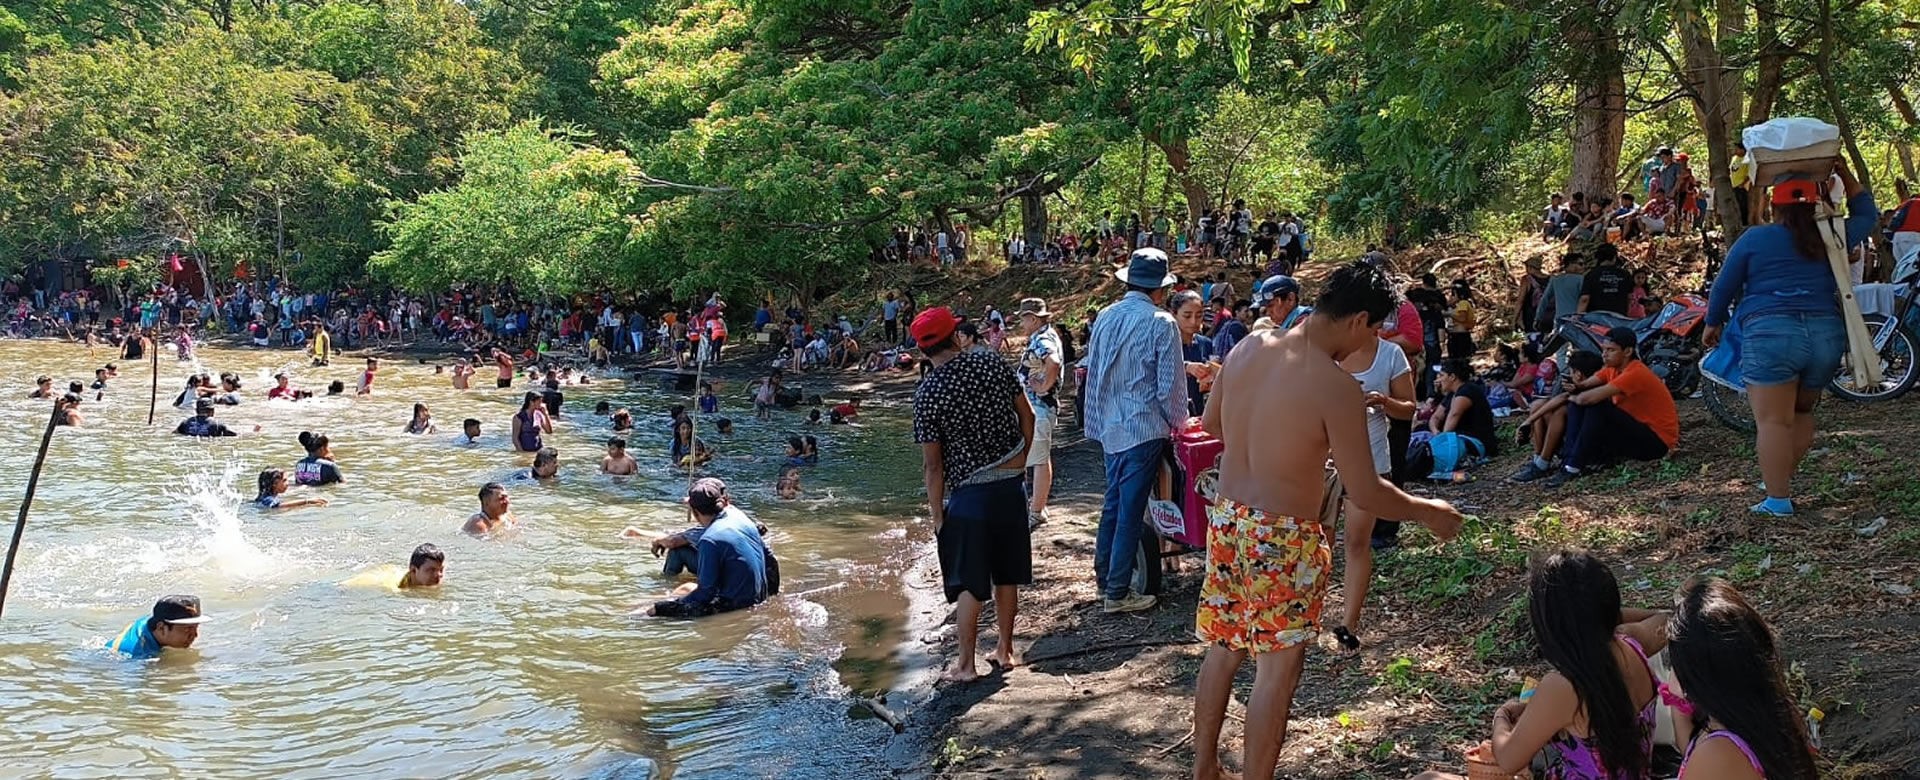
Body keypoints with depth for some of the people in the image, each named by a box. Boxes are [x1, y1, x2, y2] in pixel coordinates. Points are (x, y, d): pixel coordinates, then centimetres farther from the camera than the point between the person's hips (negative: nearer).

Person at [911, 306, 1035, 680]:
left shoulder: (928, 393, -12)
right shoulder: (992, 364, -2)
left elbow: (932, 464, -11)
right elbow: (1027, 415, 5)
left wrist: (937, 514, -3)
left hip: (968, 494, -4)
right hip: (1010, 485, 4)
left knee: (969, 584, 3)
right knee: (1006, 575, 16)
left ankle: (966, 664, 10)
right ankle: (1004, 649, 27)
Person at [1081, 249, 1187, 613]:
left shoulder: (1105, 317, 4)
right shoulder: (1160, 323, -14)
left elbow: (1092, 373, 10)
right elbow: (1170, 384, -13)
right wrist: (1179, 420, 4)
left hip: (1109, 428, 6)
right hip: (1144, 429, -6)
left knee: (1113, 502, 19)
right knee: (1131, 511, 0)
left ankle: (1104, 576, 28)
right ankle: (1118, 593, 5)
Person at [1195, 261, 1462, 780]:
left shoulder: (1249, 346, -1)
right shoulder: (1336, 386, -22)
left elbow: (1210, 422, 13)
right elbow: (1364, 493, -18)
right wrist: (1427, 512, -3)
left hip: (1228, 519, 8)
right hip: (1283, 539, -7)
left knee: (1223, 649, 21)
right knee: (1277, 671, 6)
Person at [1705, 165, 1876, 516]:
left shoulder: (1755, 238, 3)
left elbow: (1724, 286, 7)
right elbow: (1866, 214, 30)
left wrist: (1713, 323, 21)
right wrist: (1845, 176, 32)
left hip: (1771, 336, -4)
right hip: (1826, 336, 4)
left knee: (1773, 420, -5)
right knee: (1802, 413, 22)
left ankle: (1777, 500, -9)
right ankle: (1782, 480, 26)